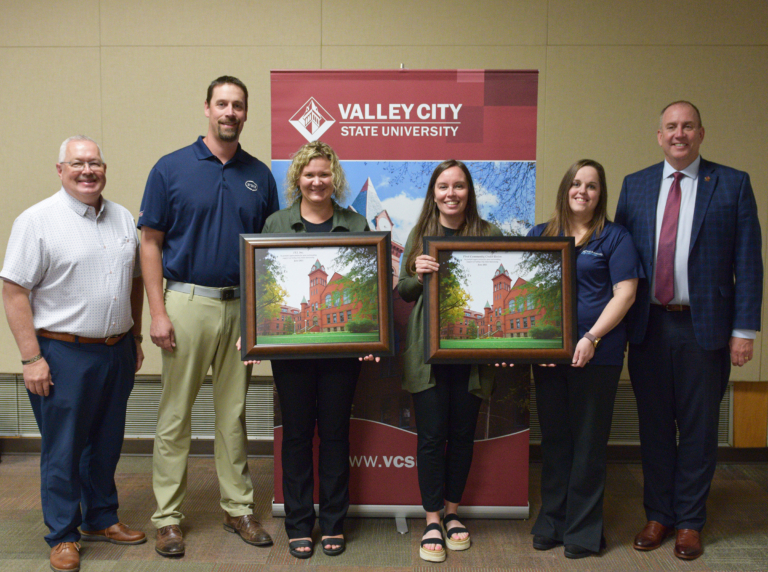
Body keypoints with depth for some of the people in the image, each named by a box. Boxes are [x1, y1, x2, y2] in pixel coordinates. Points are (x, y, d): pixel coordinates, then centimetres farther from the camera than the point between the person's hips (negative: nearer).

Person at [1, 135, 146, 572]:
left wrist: (136, 338, 15)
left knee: (107, 444, 16)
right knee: (63, 450, 5)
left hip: (117, 352, 5)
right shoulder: (38, 221, -9)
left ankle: (102, 519, 34)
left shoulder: (124, 219, 9)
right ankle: (63, 536, 21)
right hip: (63, 354, -5)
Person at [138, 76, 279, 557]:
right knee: (175, 415, 4)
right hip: (188, 302, -3)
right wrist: (158, 312, -9)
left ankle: (239, 508, 24)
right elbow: (151, 243, -1)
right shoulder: (172, 168, -1)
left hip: (242, 305, 3)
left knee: (234, 413, 12)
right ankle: (168, 517, 17)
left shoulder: (260, 175, 8)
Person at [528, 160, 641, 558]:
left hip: (596, 354, -3)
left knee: (588, 440, 5)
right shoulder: (540, 235, 11)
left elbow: (625, 292, -5)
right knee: (553, 437, 12)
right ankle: (551, 521, 25)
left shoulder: (614, 237, 1)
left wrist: (592, 338, -15)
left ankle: (583, 529, 18)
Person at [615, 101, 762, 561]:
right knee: (654, 425, 11)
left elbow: (748, 262, -2)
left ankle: (690, 522, 23)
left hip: (705, 327, -2)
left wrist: (744, 329, -7)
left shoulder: (733, 184, 1)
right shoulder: (635, 186, 8)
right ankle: (658, 515, 27)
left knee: (699, 427, 8)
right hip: (649, 326, 2)